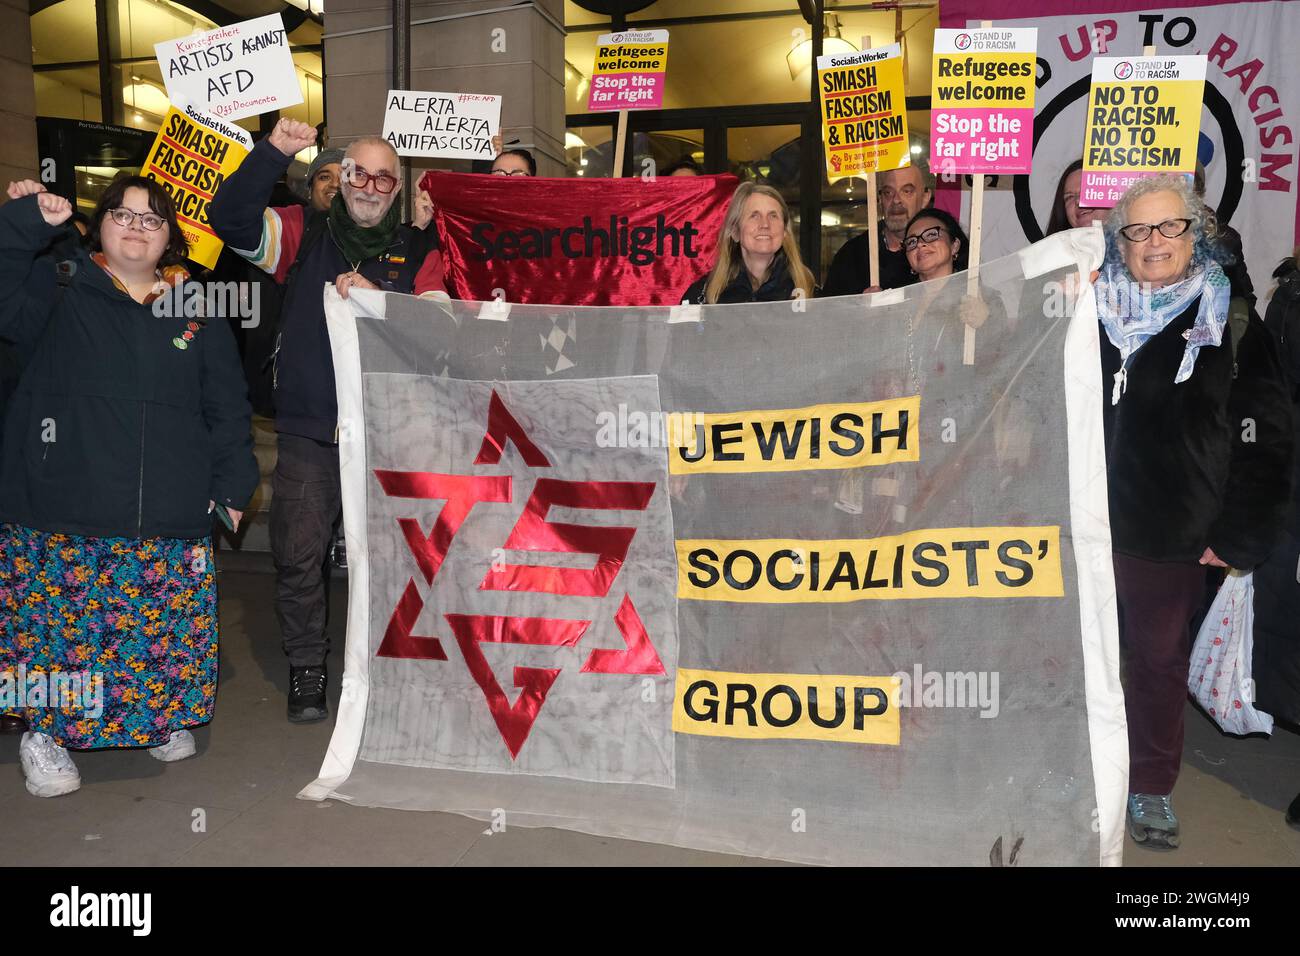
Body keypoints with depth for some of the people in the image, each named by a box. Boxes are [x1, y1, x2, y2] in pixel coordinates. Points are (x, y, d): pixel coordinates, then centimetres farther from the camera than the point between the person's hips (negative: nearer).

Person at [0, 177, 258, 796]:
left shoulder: (198, 310, 12)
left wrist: (232, 483, 4)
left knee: (164, 628, 7)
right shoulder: (58, 288, 8)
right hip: (61, 514, -1)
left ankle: (160, 717, 29)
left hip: (169, 518, 2)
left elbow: (228, 407, 11)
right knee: (55, 625, 2)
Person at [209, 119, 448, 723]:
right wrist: (273, 153, -15)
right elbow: (230, 218, -5)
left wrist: (377, 300, -20)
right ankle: (306, 667, 22)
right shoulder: (304, 234, 10)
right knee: (298, 555, 3)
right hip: (308, 431, 0)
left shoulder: (419, 253, 9)